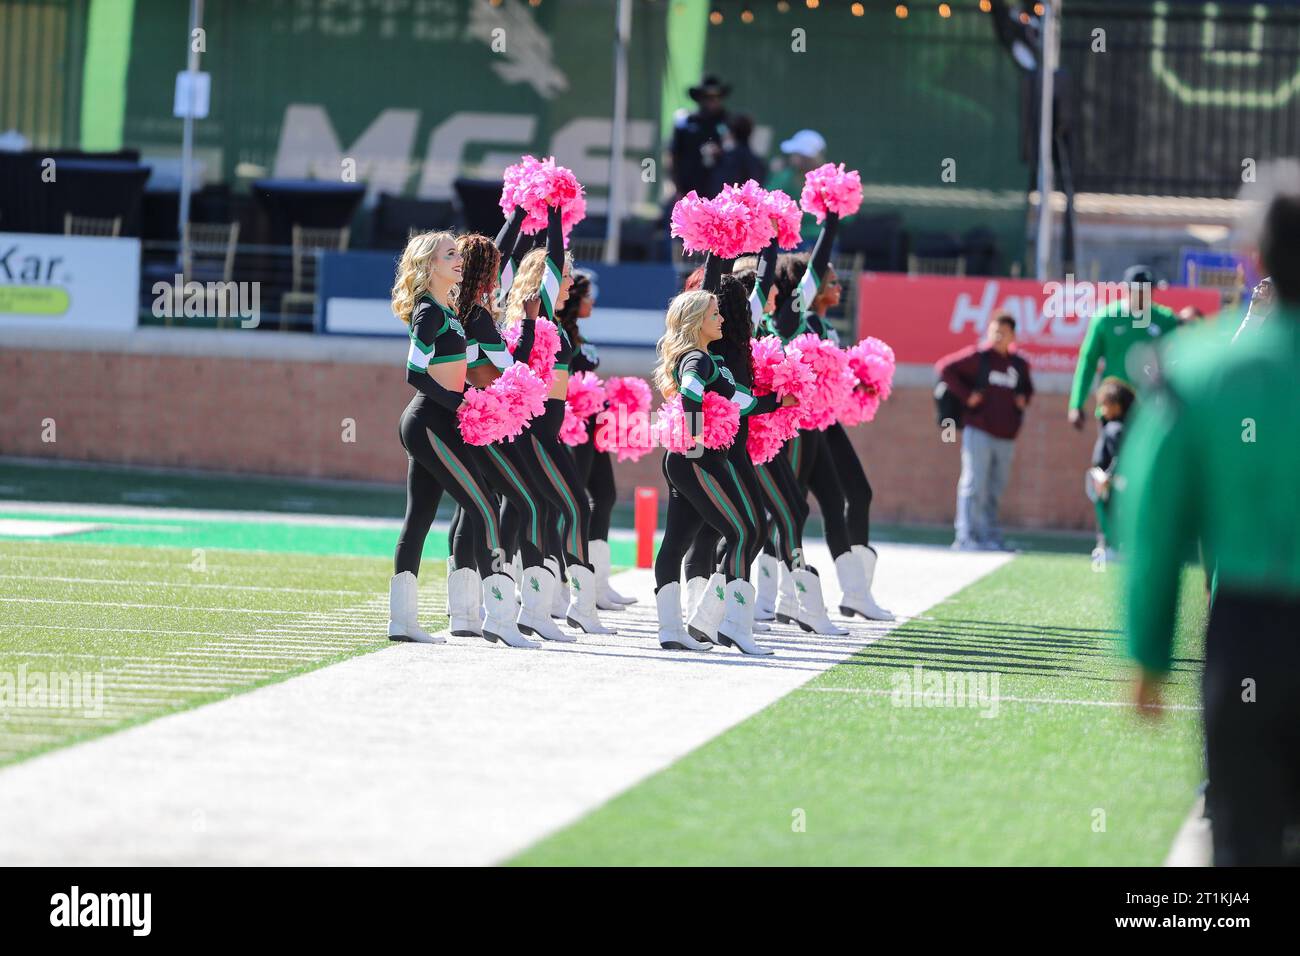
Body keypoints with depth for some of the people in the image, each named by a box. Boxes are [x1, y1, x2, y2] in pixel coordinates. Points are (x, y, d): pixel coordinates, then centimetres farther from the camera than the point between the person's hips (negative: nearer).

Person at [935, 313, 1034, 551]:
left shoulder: (1019, 364, 12)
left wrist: (1023, 400, 7)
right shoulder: (978, 357, -4)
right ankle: (966, 536, -7)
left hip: (1006, 437, 5)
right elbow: (945, 368, -5)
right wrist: (966, 395, -10)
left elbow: (1027, 387, 30)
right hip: (979, 433, -5)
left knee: (995, 490, 10)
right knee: (974, 486, -7)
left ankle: (990, 537, 15)